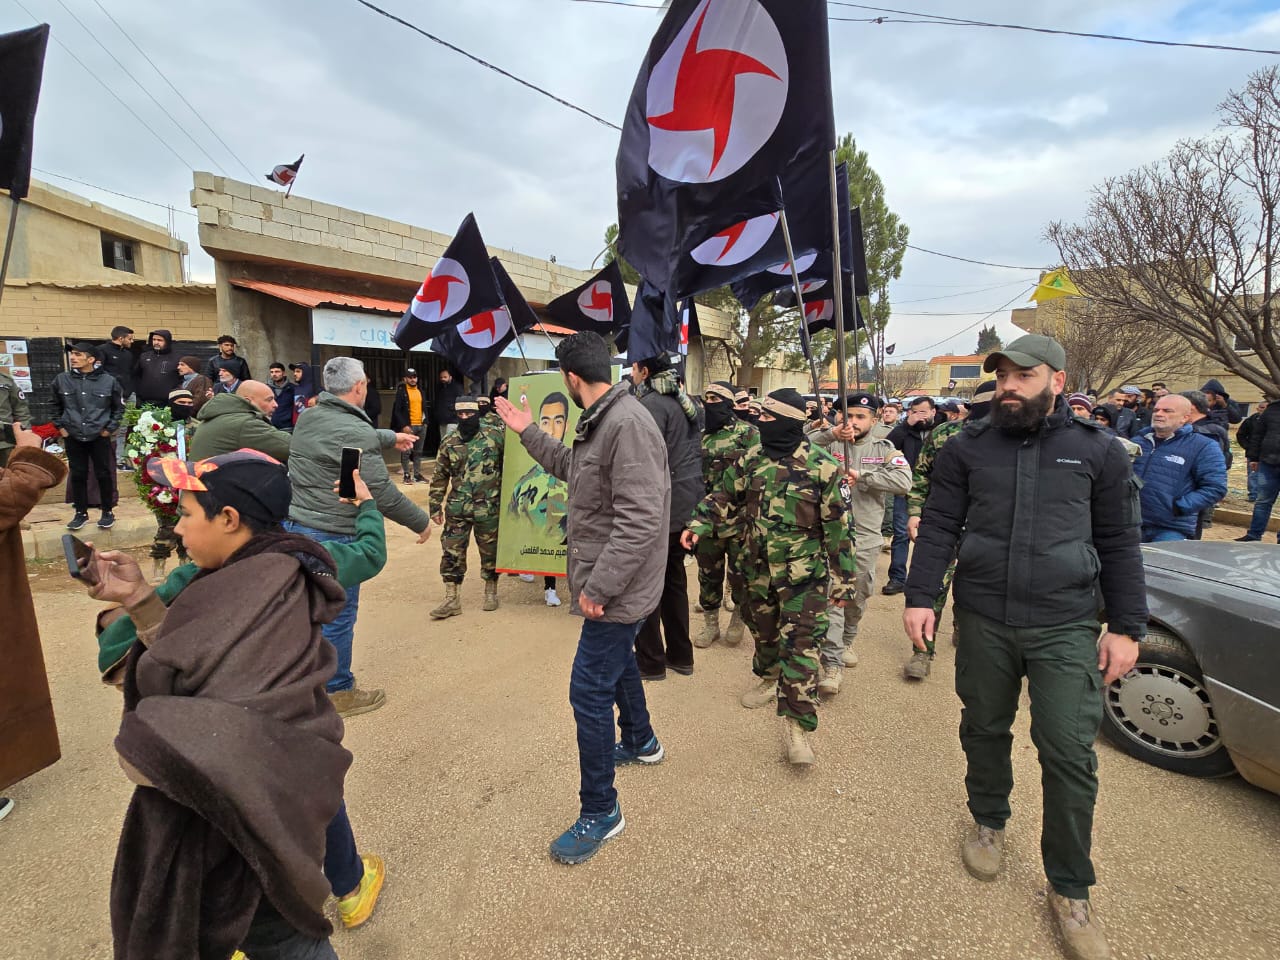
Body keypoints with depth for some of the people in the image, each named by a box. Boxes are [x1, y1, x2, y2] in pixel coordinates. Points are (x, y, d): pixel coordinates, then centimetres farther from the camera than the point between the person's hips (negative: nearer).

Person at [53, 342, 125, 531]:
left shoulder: (108, 381, -6)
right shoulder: (61, 380, 0)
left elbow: (119, 407, 5)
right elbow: (56, 406, 15)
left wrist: (110, 428, -1)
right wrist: (60, 426, 7)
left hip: (99, 437, -2)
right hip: (73, 437, 2)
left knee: (104, 474, 3)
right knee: (78, 475, 8)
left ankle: (107, 512, 16)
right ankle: (81, 513, 20)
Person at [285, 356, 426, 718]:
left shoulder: (308, 418, 7)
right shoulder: (354, 433, -21)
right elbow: (382, 493, -20)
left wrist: (391, 437, 40)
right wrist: (422, 522, -7)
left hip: (293, 525, 9)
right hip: (332, 537, -9)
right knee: (337, 616, 6)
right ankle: (339, 693, 21)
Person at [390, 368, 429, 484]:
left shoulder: (421, 392, 15)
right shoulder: (401, 392, -3)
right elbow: (397, 411, -8)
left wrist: (425, 422, 10)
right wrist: (404, 425, -15)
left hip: (421, 426, 5)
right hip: (408, 426, -5)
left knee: (418, 452, 9)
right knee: (406, 452, -2)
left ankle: (417, 474, 15)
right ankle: (407, 475, 4)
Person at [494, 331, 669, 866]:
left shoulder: (627, 424, -26)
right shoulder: (600, 422, 7)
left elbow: (640, 518, -31)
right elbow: (572, 469, 22)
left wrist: (597, 587, -26)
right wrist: (527, 432, 19)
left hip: (617, 589, -11)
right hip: (612, 584, 11)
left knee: (589, 691, -1)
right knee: (617, 661, 28)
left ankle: (600, 812, 18)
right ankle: (641, 742, 53)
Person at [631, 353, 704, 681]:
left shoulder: (651, 403, -15)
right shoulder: (683, 400, 14)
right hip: (688, 504, 9)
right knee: (674, 579, 18)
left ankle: (650, 662, 13)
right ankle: (680, 655, 28)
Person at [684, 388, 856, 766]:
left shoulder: (822, 466, -13)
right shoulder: (750, 461, 1)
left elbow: (837, 526, -9)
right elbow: (723, 497, 9)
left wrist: (843, 578, -7)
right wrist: (697, 526, -7)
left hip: (804, 576, -5)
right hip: (759, 570, 5)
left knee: (800, 647, -6)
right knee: (763, 632, 21)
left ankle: (797, 725, 2)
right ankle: (768, 678, 48)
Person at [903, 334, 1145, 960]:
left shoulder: (1097, 451, 2)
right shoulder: (967, 447, 2)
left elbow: (1119, 545, 4)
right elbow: (939, 527, 0)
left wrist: (1126, 627, -1)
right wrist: (920, 597, -9)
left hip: (1066, 627, -1)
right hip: (983, 621, 1)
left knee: (1069, 752, 0)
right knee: (985, 729, 15)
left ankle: (1070, 891, 21)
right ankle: (988, 822, 42)